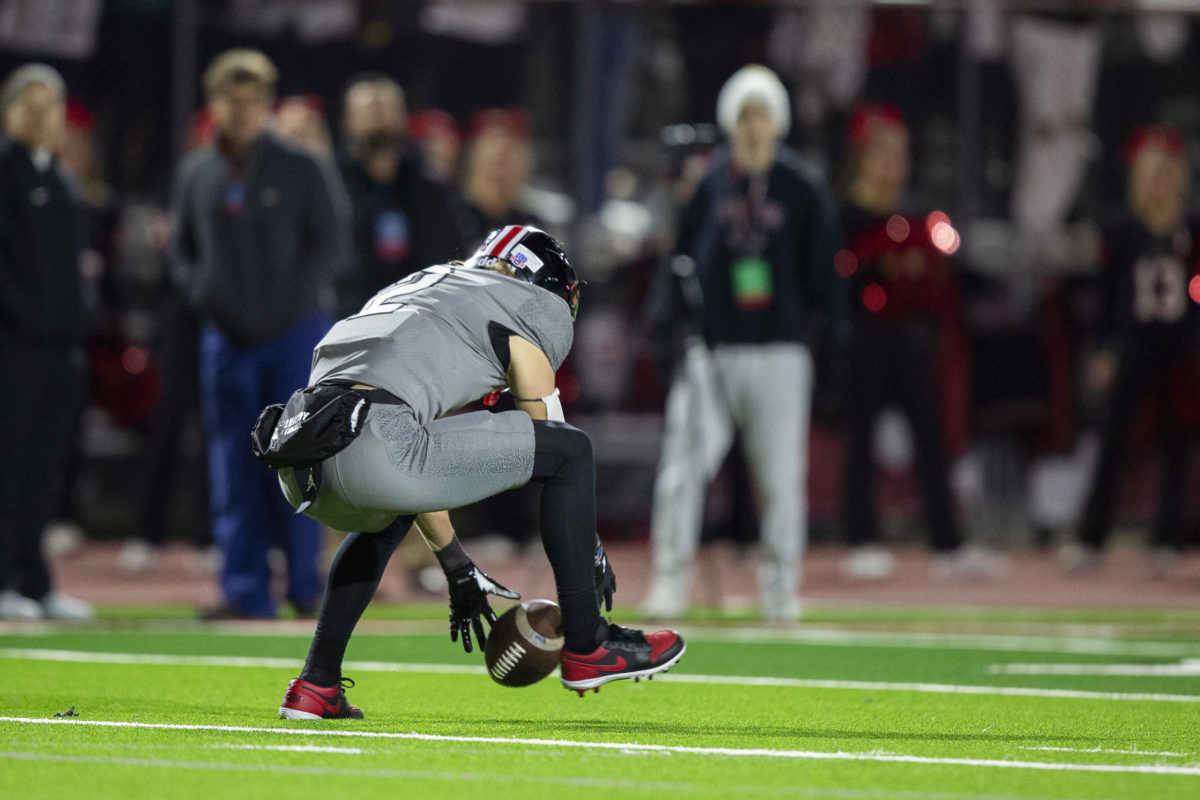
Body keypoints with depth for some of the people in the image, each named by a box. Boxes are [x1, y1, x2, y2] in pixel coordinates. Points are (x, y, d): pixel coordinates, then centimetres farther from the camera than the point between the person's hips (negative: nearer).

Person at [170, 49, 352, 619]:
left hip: (296, 335, -3)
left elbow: (333, 245, -2)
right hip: (227, 337, 3)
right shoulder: (195, 173, 9)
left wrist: (291, 299, -12)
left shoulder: (302, 170, -2)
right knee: (233, 470, 1)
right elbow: (182, 249, 19)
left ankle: (306, 587, 4)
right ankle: (245, 593, 3)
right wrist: (201, 292, 0)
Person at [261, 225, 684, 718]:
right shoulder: (536, 307, 17)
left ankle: (316, 686, 30)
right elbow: (547, 433, 19)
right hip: (373, 449, -8)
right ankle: (586, 649, 14)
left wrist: (458, 571, 47)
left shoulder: (420, 288, 38)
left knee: (387, 518, 41)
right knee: (572, 451, 8)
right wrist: (592, 555, 31)